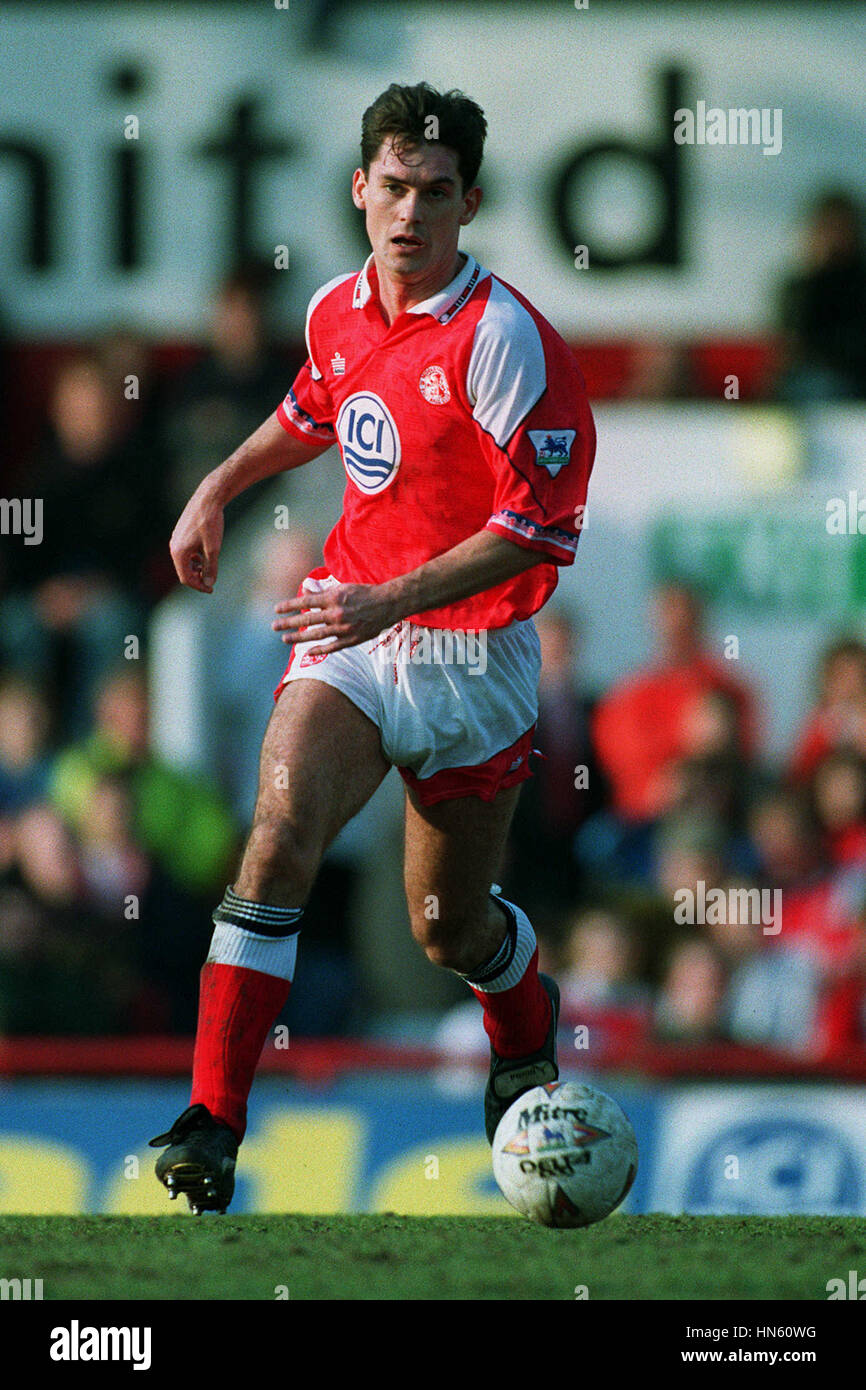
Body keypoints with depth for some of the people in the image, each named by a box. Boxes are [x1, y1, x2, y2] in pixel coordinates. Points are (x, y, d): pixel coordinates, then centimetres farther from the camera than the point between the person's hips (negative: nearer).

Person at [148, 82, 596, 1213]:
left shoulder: (503, 338, -16)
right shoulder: (336, 313, 3)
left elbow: (544, 524, -18)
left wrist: (392, 599, -24)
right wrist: (217, 491, 22)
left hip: (472, 652, -3)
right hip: (353, 625, 3)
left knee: (449, 929, 9)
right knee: (281, 831, -23)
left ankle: (526, 1027, 48)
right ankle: (213, 1120, -25)